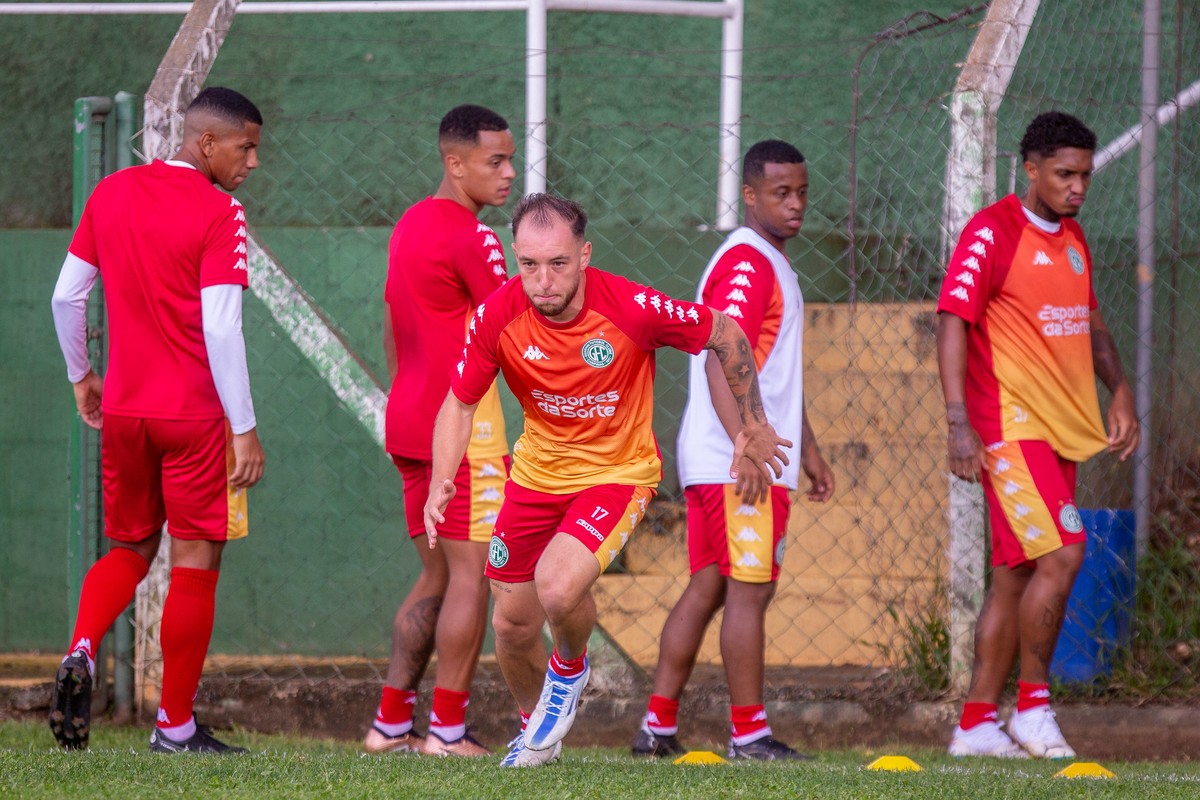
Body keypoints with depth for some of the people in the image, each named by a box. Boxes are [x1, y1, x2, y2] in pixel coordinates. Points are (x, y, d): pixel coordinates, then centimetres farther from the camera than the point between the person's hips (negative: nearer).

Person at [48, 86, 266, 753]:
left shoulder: (111, 194, 7)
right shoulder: (219, 214, -12)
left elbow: (67, 296, 11)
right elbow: (220, 328, -17)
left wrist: (81, 375, 26)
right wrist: (245, 430, -13)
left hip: (123, 408, 6)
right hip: (195, 416, -6)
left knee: (129, 548, 19)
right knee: (195, 563, 3)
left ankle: (82, 651, -8)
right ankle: (176, 726, 6)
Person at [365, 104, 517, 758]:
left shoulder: (409, 225, 15)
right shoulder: (469, 235, -14)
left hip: (409, 421, 9)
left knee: (436, 576, 14)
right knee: (470, 574, -5)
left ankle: (390, 722, 12)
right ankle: (448, 730, -6)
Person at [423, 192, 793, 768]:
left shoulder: (632, 309, -27)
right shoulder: (498, 316, -19)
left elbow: (725, 335, -9)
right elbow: (460, 403, -6)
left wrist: (753, 428, 1)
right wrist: (441, 483, -22)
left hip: (618, 472, -4)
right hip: (536, 474, 4)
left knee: (558, 587, -27)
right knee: (513, 626, 8)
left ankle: (569, 669, 9)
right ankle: (535, 727, 40)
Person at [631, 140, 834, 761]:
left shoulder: (771, 264, 21)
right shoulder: (746, 263, -12)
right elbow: (720, 361, -22)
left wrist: (806, 447, 31)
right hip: (740, 467, -10)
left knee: (708, 587, 10)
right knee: (749, 590, -6)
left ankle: (658, 724, 11)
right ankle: (748, 733, -3)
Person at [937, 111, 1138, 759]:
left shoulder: (1071, 238, 15)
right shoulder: (993, 232, -10)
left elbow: (1090, 322, 28)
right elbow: (951, 321, -15)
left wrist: (1119, 390, 14)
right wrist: (959, 422, -22)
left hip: (1060, 430, 8)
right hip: (1010, 430, -8)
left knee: (1016, 577, 8)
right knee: (1061, 555, -17)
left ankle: (977, 723, 12)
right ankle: (1033, 704, -7)